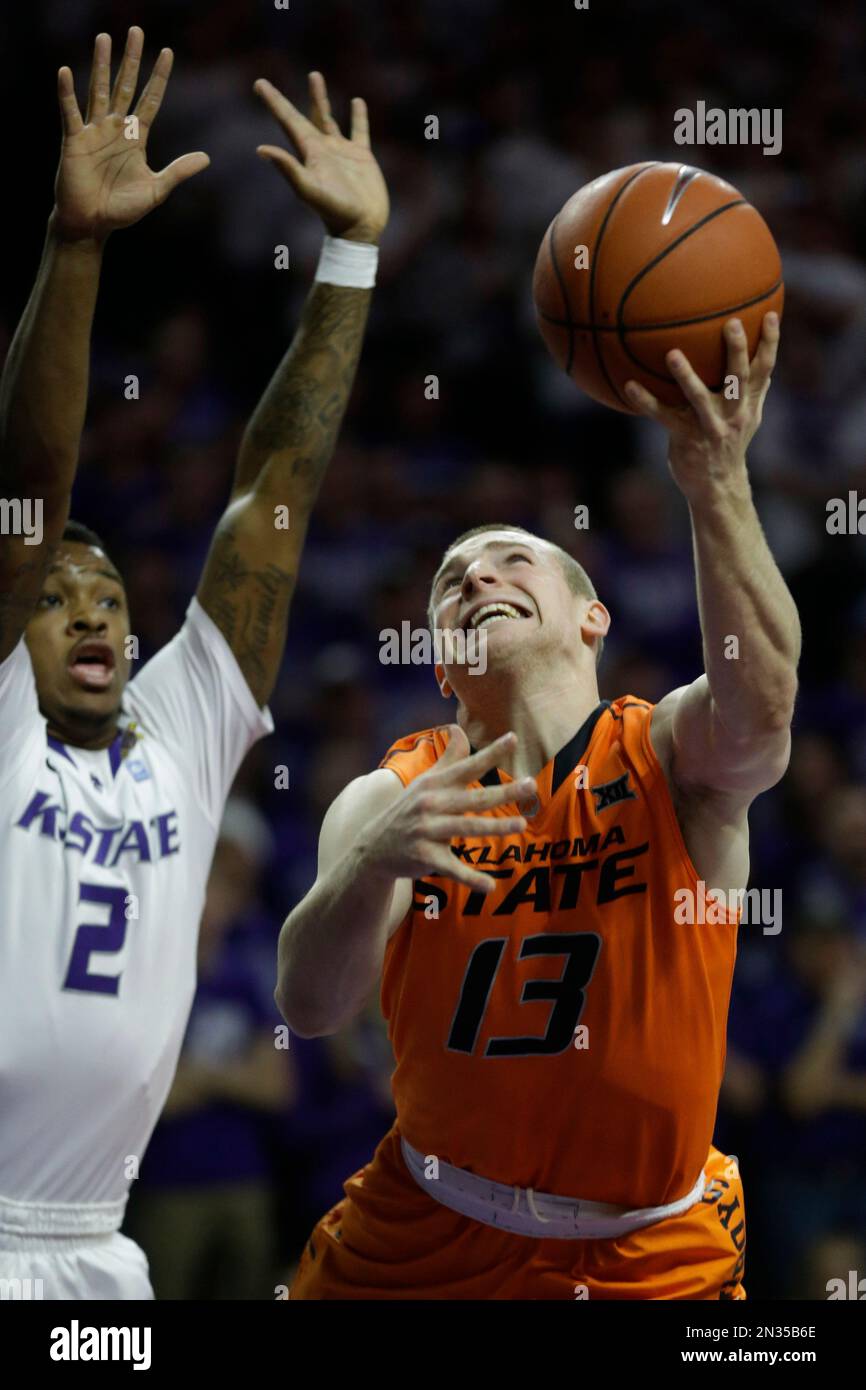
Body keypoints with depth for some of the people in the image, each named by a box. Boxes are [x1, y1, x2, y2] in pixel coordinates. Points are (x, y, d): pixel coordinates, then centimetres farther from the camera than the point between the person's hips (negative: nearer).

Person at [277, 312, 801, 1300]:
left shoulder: (672, 755, -9)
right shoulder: (389, 801, -6)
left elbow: (757, 714, -33)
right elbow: (309, 1006, -22)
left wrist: (718, 487, -47)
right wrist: (372, 865, -43)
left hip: (653, 1256, -1)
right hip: (424, 1244, 2)